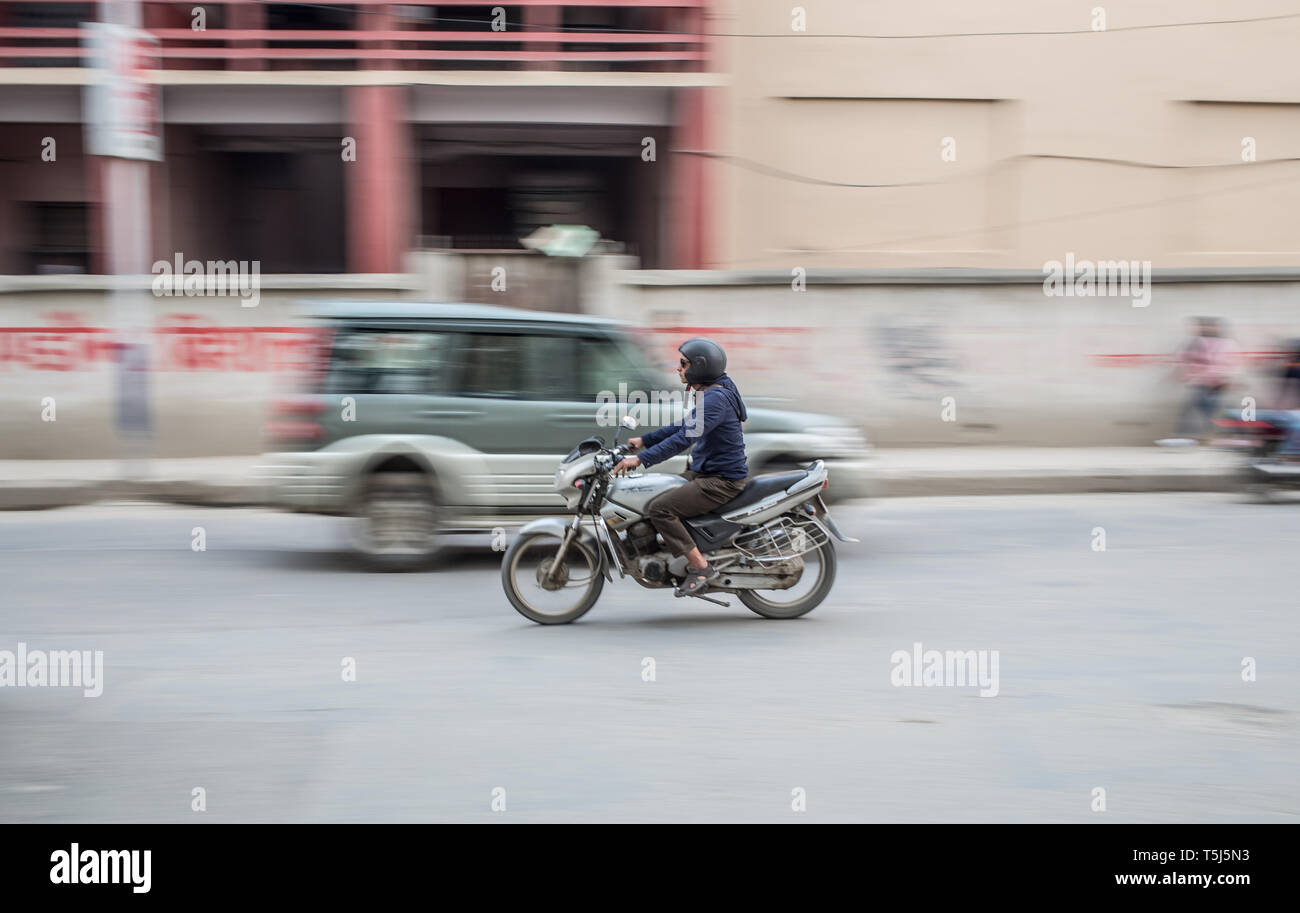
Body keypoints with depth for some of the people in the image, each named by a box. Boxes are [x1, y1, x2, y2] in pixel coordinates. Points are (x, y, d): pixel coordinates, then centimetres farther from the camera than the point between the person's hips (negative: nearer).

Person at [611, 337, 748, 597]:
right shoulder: (710, 394, 12)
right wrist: (643, 440, 20)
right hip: (704, 472, 11)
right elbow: (683, 426, 24)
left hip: (722, 481, -11)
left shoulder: (715, 398, -21)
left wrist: (641, 459, -30)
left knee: (660, 508, -21)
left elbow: (686, 437, -29)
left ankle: (700, 568, -17)